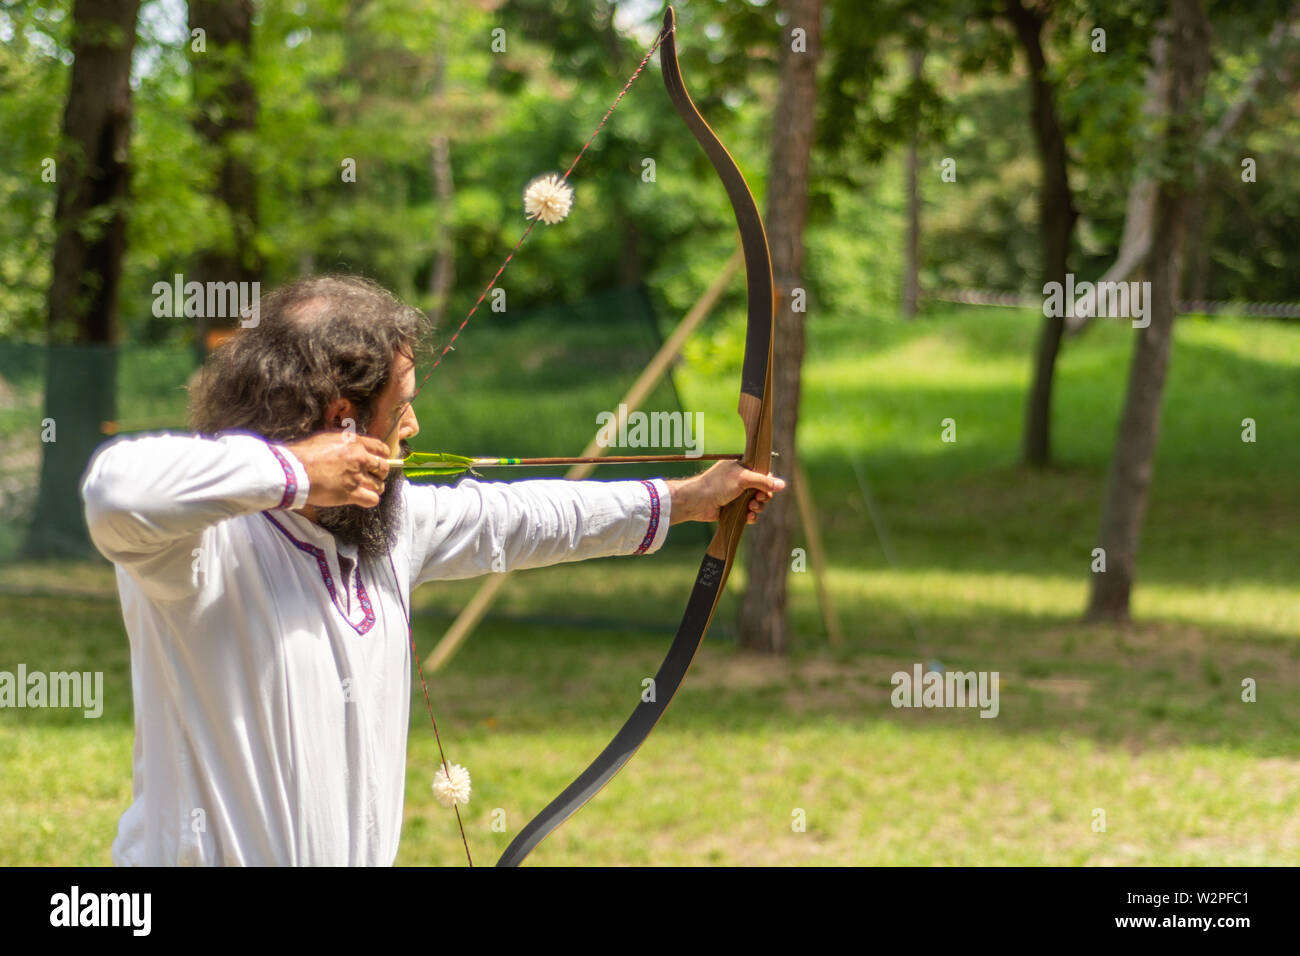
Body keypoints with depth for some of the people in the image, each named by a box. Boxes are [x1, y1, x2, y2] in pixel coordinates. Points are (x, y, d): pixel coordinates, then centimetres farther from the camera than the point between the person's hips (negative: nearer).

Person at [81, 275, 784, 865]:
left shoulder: (391, 520, 5)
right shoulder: (210, 538, -20)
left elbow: (514, 519, 20)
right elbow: (117, 488, -41)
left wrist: (686, 499, 29)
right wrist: (292, 470, -31)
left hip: (358, 852, 8)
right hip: (217, 851, -8)